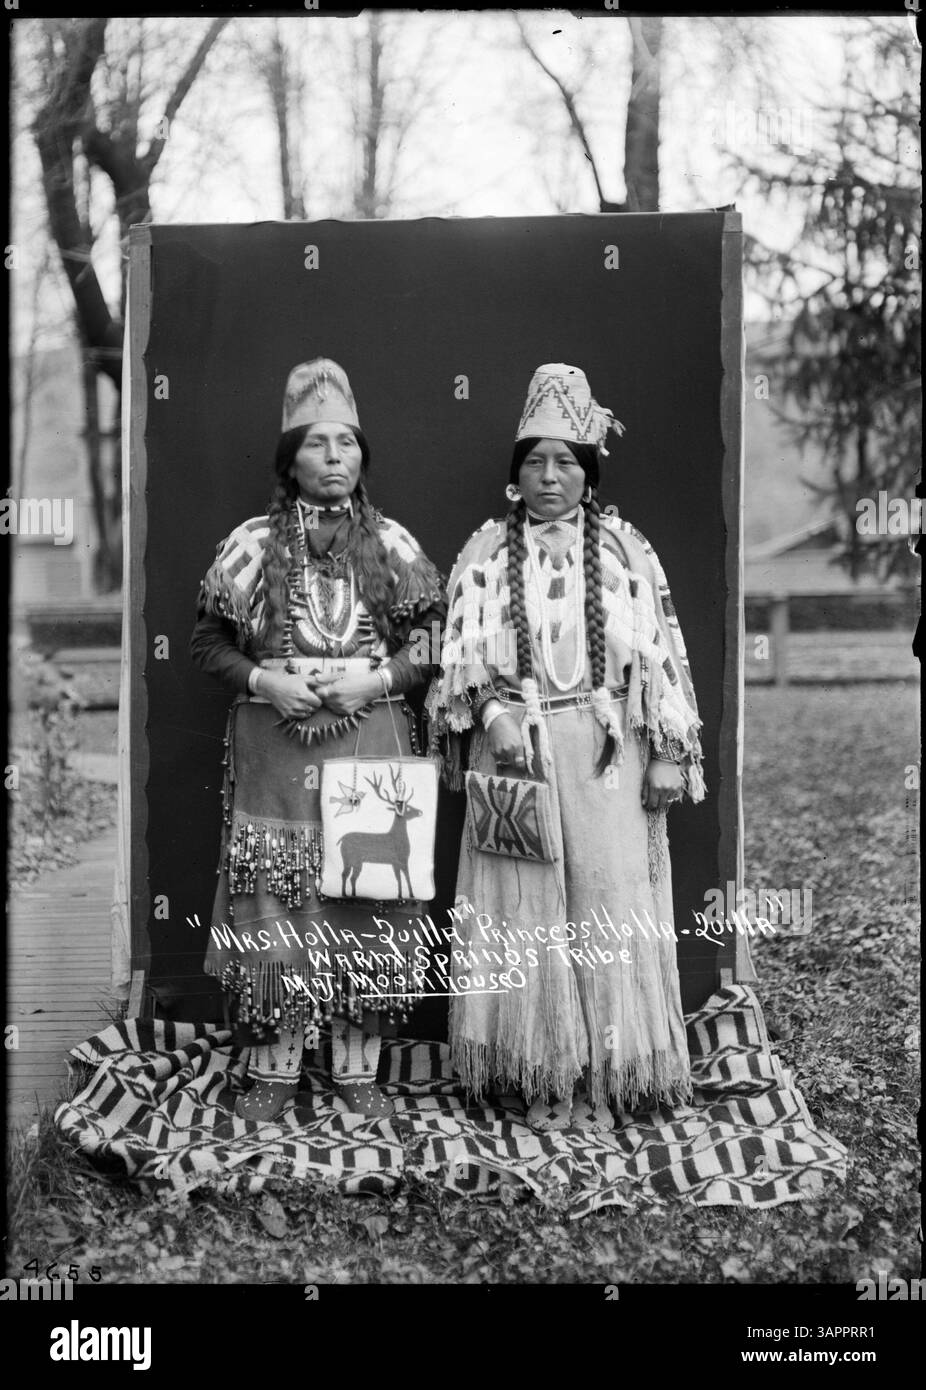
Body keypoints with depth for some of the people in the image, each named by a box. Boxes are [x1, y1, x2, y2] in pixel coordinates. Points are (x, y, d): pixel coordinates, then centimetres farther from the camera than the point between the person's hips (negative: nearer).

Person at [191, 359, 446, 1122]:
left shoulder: (390, 542, 7)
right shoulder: (253, 543, 4)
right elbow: (209, 640, 6)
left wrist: (374, 680, -10)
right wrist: (265, 680, -10)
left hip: (371, 741, 1)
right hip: (275, 744, 0)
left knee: (368, 897, 1)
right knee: (272, 902, 0)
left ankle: (358, 1066, 13)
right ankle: (275, 1067, 12)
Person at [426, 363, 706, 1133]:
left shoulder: (625, 552, 5)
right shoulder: (486, 555, 6)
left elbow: (660, 656, 3)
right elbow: (462, 657, 3)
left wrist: (668, 755, -3)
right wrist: (493, 713, -15)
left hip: (607, 757, 0)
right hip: (514, 752, 1)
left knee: (608, 905, 0)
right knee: (524, 913, 2)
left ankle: (602, 1079, 11)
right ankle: (544, 1076, 13)